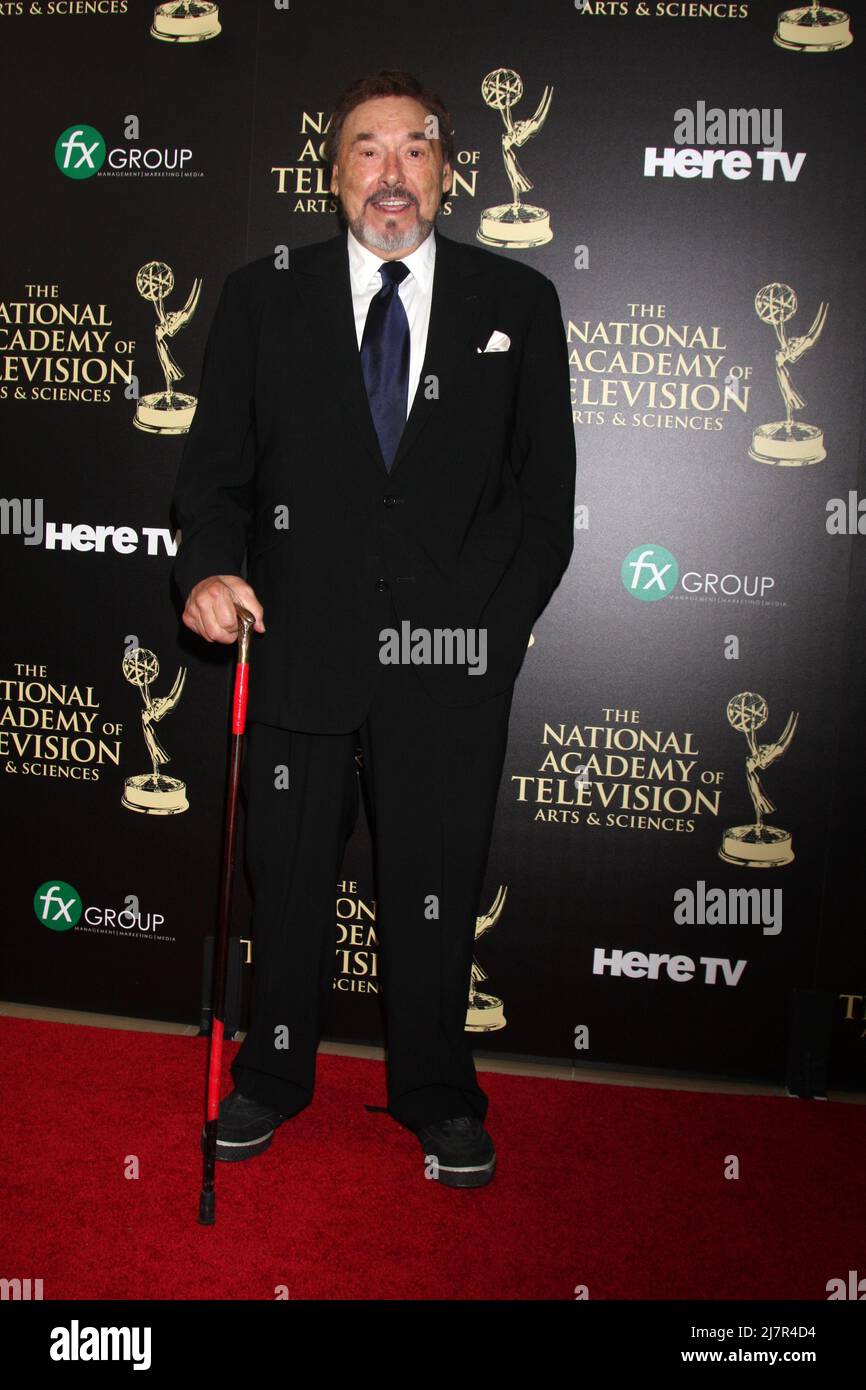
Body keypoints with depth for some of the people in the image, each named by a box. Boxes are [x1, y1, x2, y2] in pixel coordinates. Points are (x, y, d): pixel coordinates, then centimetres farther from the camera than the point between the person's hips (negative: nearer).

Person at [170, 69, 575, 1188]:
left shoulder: (516, 304, 7)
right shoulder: (262, 297, 8)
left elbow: (546, 489, 6)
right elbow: (216, 464, 6)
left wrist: (498, 622, -5)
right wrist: (210, 567, -13)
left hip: (451, 655, 0)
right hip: (298, 645, 1)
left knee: (437, 888, 10)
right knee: (286, 882, 12)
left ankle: (437, 1095, 31)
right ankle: (271, 1077, 35)